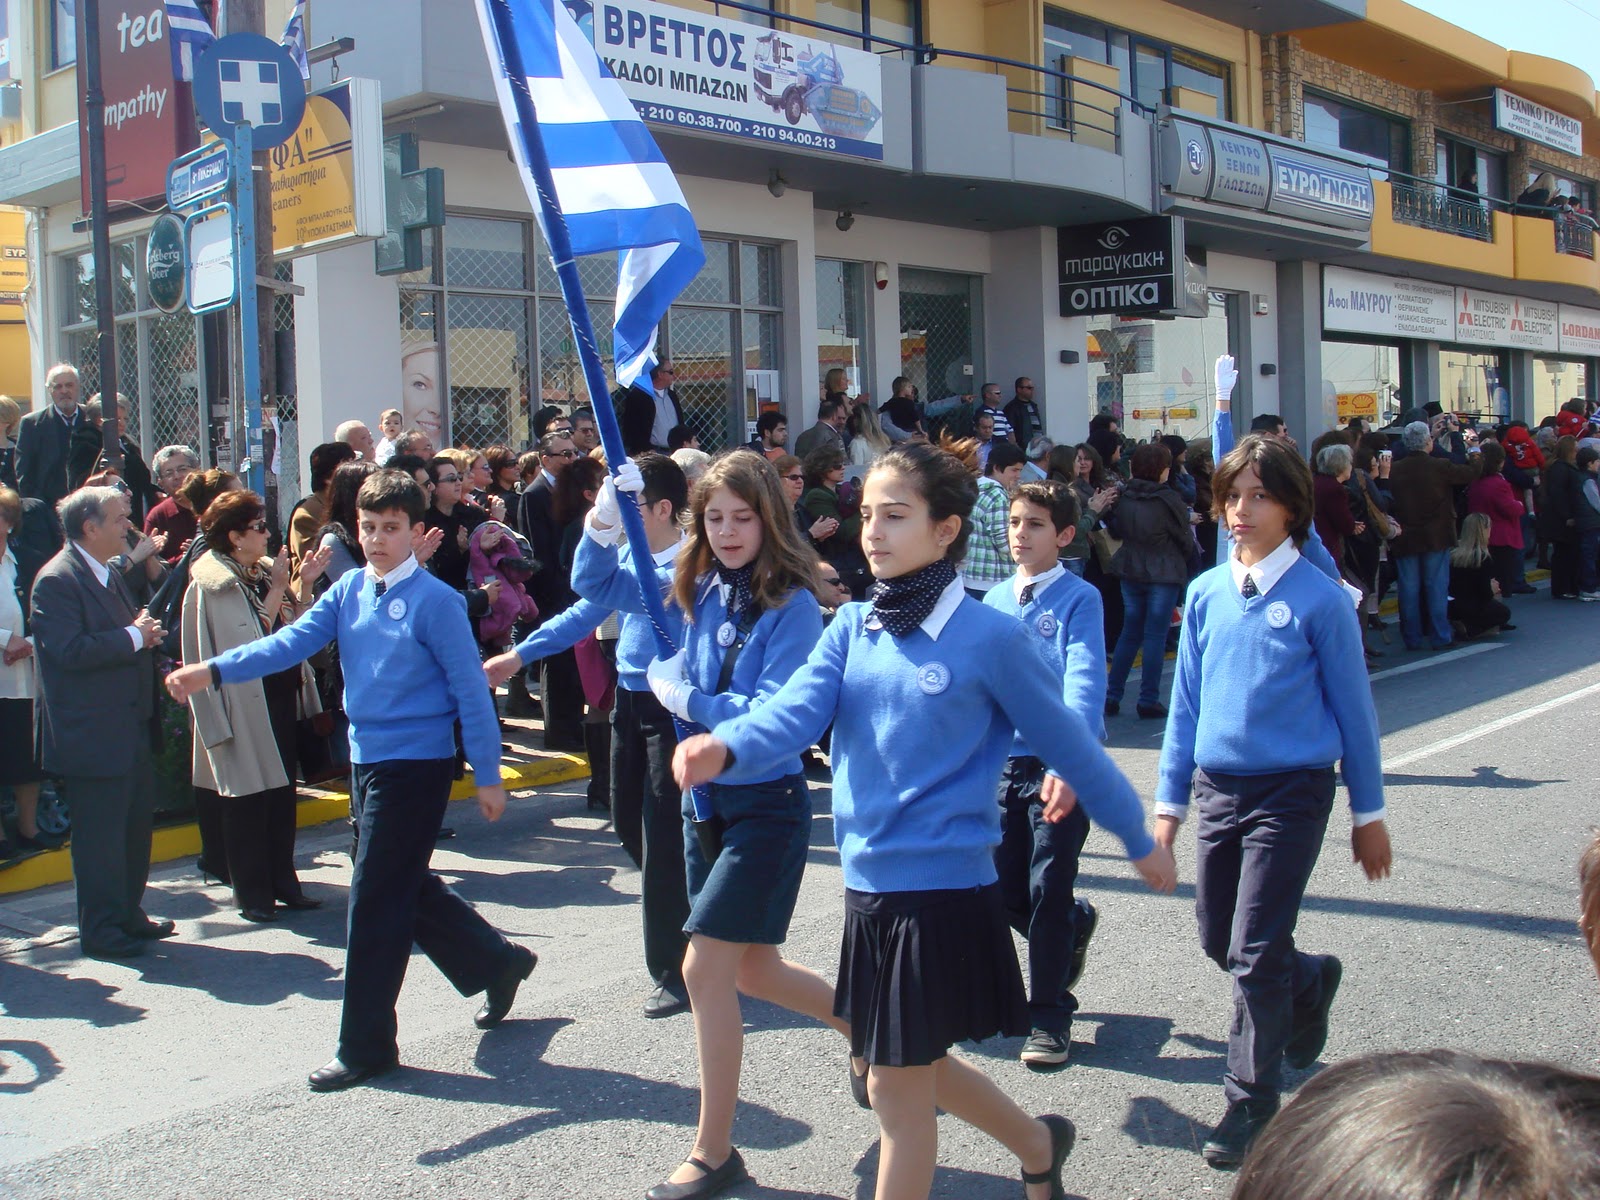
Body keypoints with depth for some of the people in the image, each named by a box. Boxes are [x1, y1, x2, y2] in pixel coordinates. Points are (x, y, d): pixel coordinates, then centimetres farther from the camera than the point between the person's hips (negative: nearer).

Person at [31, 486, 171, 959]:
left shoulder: (111, 575, 15)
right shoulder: (56, 580, -15)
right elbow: (71, 651, -26)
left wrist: (147, 633, 6)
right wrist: (133, 637, -19)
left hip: (130, 730, 10)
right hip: (93, 737, -10)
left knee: (135, 827, 17)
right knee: (100, 836, 0)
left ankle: (129, 916, 30)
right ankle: (101, 930, 12)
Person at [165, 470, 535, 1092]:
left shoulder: (435, 602, -14)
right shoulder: (348, 591, 5)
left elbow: (470, 691, -12)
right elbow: (292, 642, -5)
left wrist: (489, 777, -10)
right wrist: (213, 671, -19)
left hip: (417, 766, -7)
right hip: (367, 761, 7)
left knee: (375, 902, -2)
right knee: (408, 891, 17)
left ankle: (366, 1047, 12)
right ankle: (497, 962, 38)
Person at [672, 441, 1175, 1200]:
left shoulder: (989, 637, -11)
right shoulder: (852, 628, 4)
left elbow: (1067, 743, -2)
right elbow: (795, 710, -11)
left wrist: (1141, 839, 8)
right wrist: (724, 747, -33)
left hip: (943, 887, -6)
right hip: (868, 883, 6)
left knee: (896, 1085, 3)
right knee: (917, 1069, 20)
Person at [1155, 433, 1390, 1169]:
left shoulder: (1319, 598, -9)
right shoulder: (1207, 594, 4)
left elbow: (1351, 707, -2)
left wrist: (1368, 813, 2)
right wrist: (1169, 800, 9)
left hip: (1290, 790, -5)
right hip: (1217, 788, 5)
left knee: (1255, 954, -5)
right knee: (1218, 941, 14)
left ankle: (1252, 1102, 12)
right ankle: (1311, 981, 46)